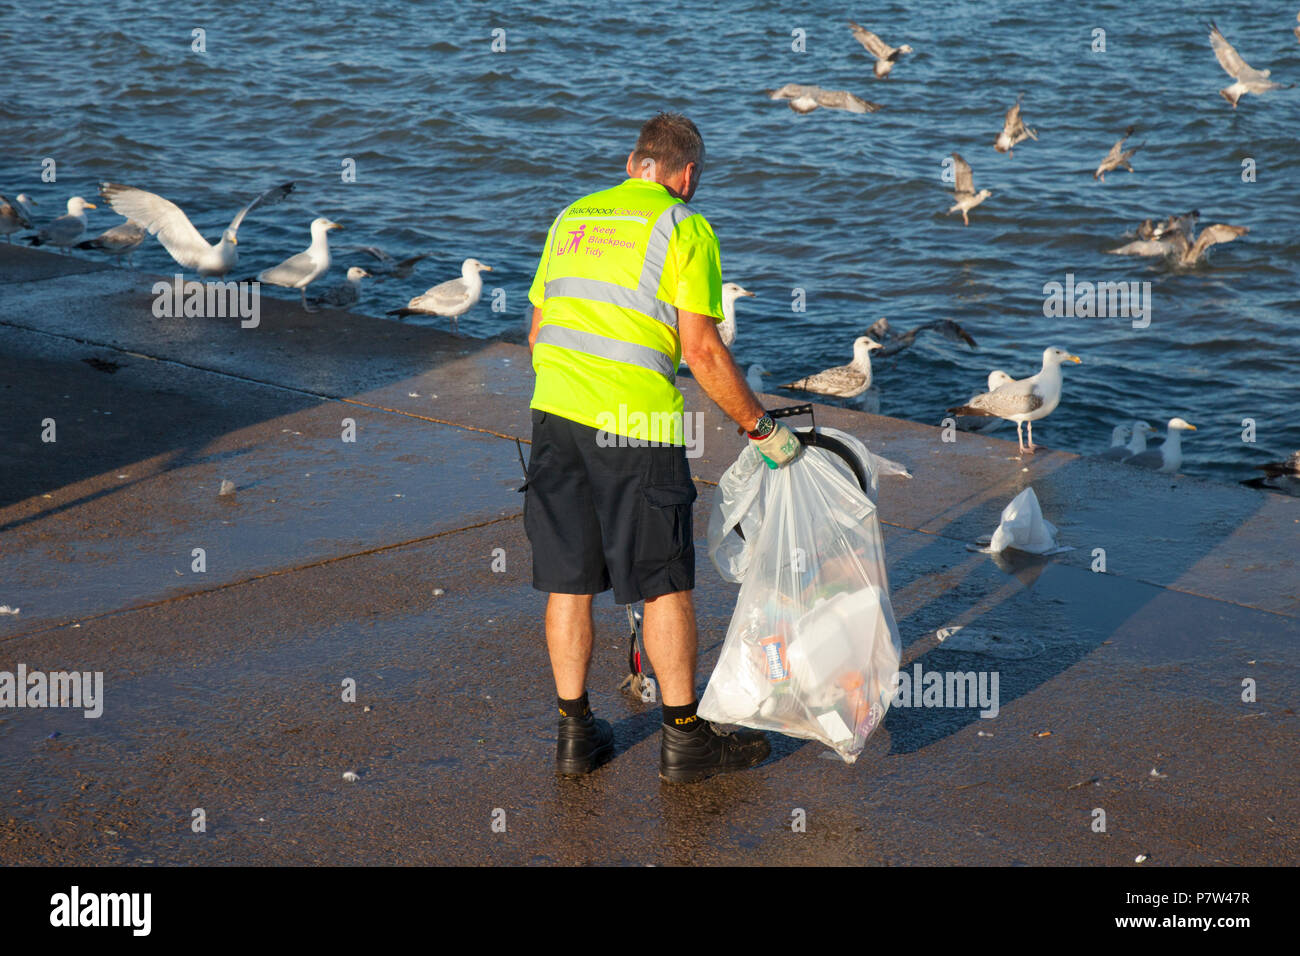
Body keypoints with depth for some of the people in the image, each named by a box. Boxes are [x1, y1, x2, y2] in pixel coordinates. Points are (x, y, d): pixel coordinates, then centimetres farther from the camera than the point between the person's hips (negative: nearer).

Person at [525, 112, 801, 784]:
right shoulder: (685, 229, -3)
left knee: (568, 581, 12)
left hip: (554, 410, 6)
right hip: (636, 426, -6)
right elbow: (701, 351, -9)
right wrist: (761, 428, 0)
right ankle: (684, 738, 13)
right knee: (665, 584, 5)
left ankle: (575, 733, 19)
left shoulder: (571, 219, 16)